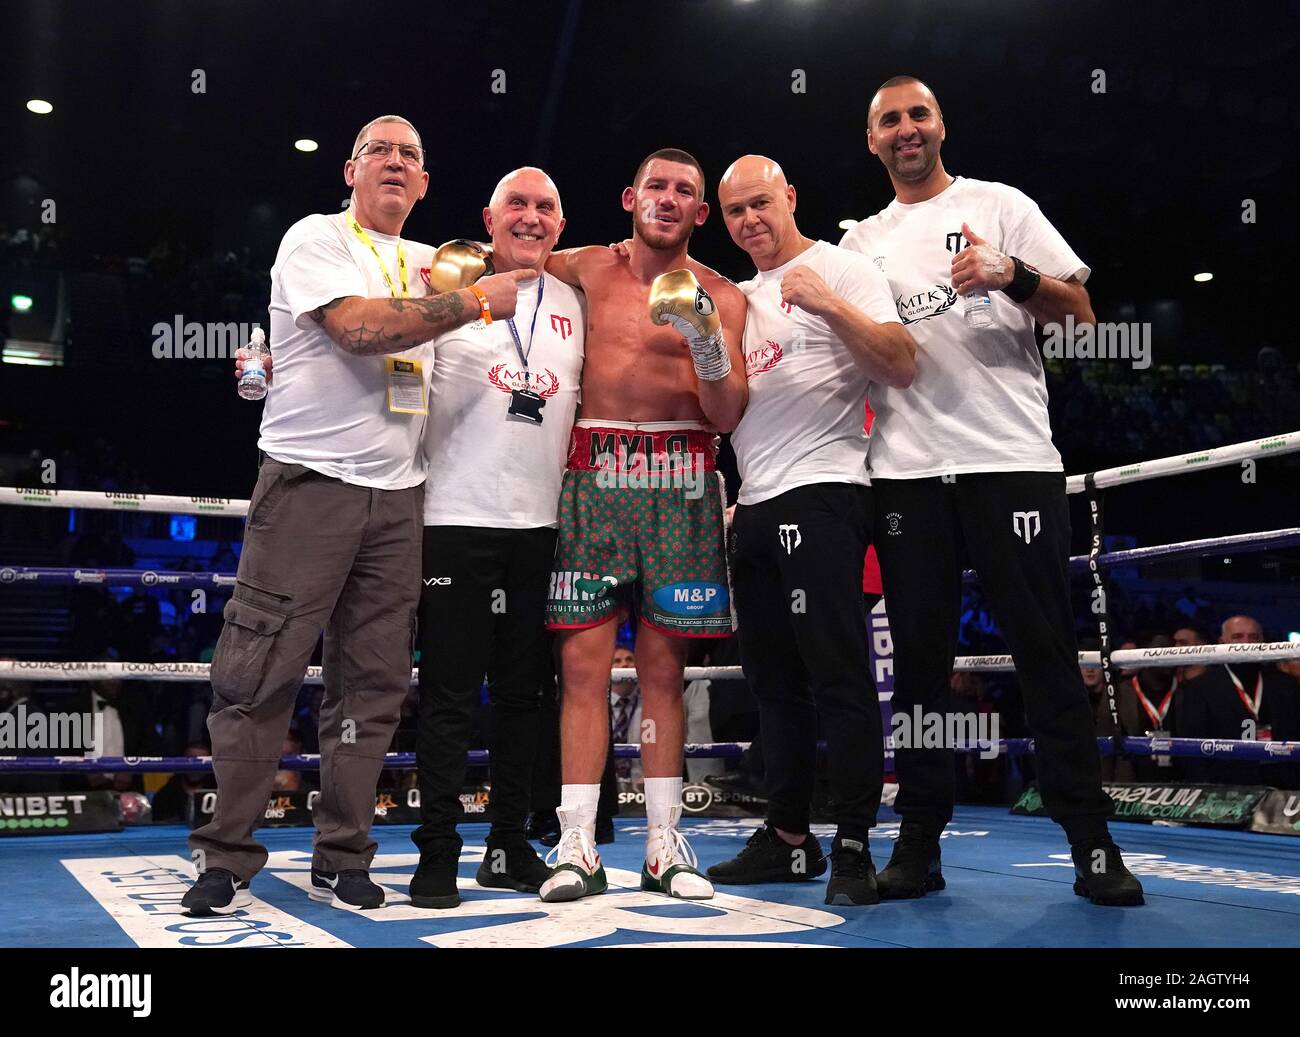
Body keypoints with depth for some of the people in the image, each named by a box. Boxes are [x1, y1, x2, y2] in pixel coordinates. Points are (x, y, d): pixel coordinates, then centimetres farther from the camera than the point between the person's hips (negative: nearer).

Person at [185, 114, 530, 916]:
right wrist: (474, 302, -13)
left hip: (398, 496, 6)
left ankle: (343, 862, 13)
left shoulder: (429, 263, 19)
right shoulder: (317, 239, 0)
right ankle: (227, 859, 4)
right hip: (309, 483, -6)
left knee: (374, 685, 5)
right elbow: (358, 326, -16)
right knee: (261, 676, -6)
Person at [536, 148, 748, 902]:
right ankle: (578, 847, -2)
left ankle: (665, 844, 9)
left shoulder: (718, 296, 7)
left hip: (679, 481, -1)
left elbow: (728, 416, 1)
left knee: (664, 665, 1)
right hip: (594, 472, 1)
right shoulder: (589, 269, 12)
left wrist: (706, 340, -15)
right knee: (584, 660, -5)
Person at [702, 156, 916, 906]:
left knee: (837, 675, -9)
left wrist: (828, 304, -23)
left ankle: (854, 849, -2)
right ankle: (789, 839, 20)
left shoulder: (842, 269, -1)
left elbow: (902, 367, -13)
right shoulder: (741, 298, 20)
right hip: (756, 505, 8)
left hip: (821, 492, -8)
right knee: (776, 680, 11)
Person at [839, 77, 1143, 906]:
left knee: (1047, 652, -2)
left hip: (1011, 457, -3)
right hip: (906, 471, 3)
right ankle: (920, 844, 12)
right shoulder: (861, 244, 17)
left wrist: (1013, 275, -16)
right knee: (919, 660, 5)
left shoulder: (1000, 207, 9)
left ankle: (1093, 845, 6)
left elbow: (1080, 312, 2)